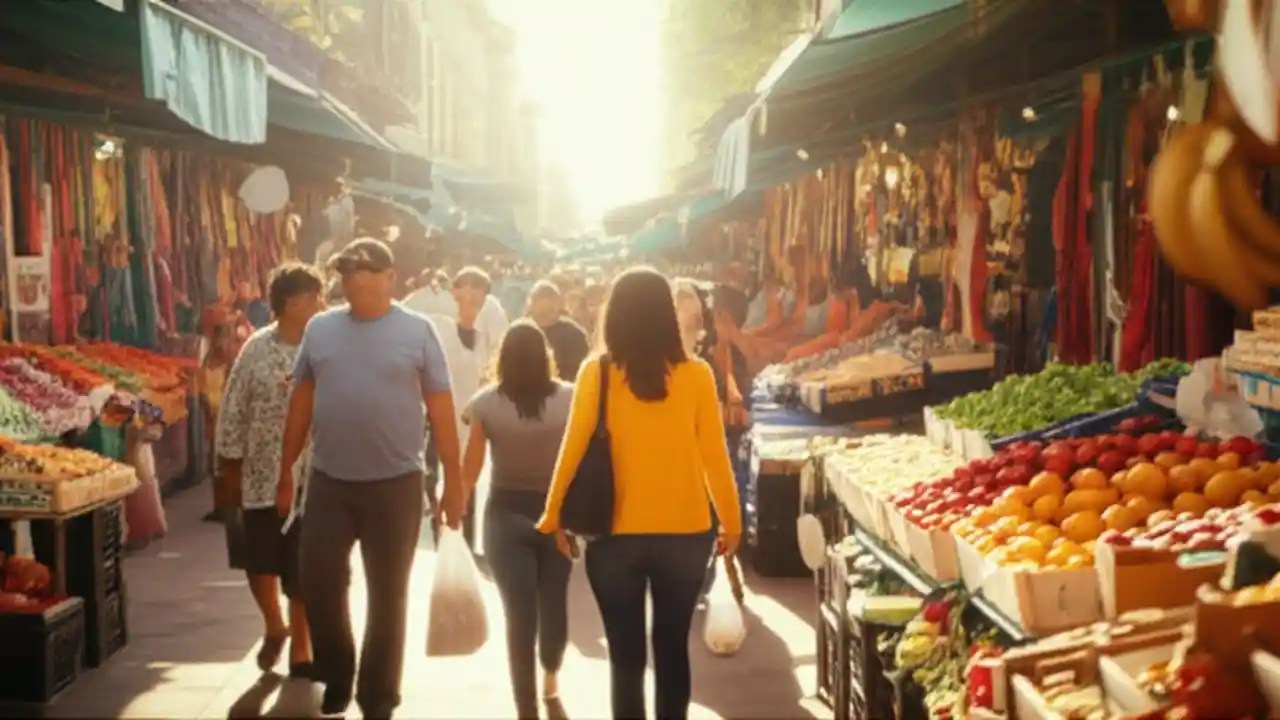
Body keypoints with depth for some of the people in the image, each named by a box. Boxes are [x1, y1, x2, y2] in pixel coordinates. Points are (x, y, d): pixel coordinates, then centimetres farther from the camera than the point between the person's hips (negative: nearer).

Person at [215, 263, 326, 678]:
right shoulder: (257, 349, -2)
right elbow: (233, 414, 2)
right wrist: (230, 471, 1)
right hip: (263, 478, 0)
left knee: (303, 570, 5)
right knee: (260, 563, 3)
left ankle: (300, 650, 22)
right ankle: (274, 625, 34)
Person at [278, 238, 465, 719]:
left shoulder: (417, 331, -4)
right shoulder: (320, 328, 5)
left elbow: (441, 409, -2)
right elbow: (301, 403, 10)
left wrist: (454, 481, -4)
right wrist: (286, 472, 11)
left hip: (395, 483, -2)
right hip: (328, 481, 2)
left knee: (387, 596, 8)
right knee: (318, 582, 3)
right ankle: (336, 674, 27)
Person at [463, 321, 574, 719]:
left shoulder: (486, 403, -7)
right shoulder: (569, 398, -7)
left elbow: (470, 468, -5)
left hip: (506, 514, -1)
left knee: (519, 612, 1)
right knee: (553, 601, 20)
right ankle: (550, 675, 45)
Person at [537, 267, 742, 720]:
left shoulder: (597, 373, -7)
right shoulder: (696, 374, -6)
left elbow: (573, 449, -3)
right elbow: (714, 456, -2)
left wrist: (553, 513, 10)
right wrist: (731, 520, 10)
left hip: (617, 533, -1)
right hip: (684, 532, 1)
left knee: (626, 654, 10)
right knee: (673, 648, 15)